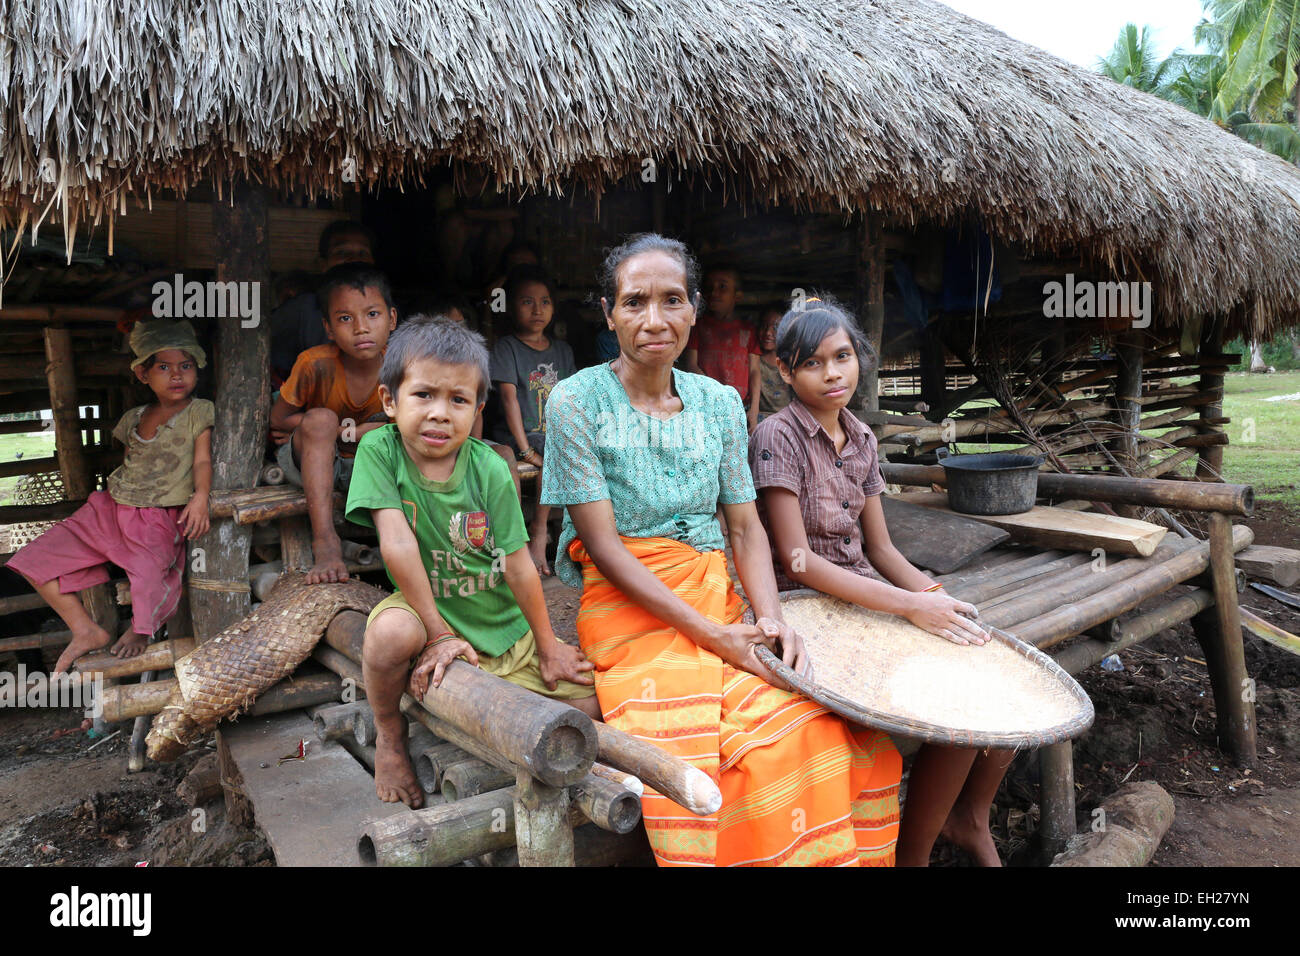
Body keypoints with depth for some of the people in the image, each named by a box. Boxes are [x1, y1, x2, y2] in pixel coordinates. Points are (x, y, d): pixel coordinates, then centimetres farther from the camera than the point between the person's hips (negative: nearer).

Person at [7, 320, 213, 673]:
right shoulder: (134, 418, 14)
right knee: (36, 559, 0)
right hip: (109, 510, 6)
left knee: (149, 571, -29)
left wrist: (200, 497, -26)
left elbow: (201, 461, -10)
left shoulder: (199, 411, -2)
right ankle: (86, 631, 8)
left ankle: (140, 627, 9)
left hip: (158, 520, -6)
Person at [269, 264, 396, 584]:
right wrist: (341, 430, -18)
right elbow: (276, 420, -12)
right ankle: (325, 541, -40)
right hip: (308, 462, -2)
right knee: (321, 418, -33)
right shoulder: (316, 364, -22)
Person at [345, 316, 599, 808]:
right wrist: (439, 633, -24)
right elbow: (397, 542, -22)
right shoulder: (379, 450, -15)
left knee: (587, 703, -7)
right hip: (426, 609, -1)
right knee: (392, 630, -36)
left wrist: (548, 647, -3)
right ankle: (389, 734, -5)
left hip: (503, 620, 1)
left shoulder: (490, 469, -15)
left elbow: (519, 563, -11)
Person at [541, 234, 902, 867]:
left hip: (719, 600, 4)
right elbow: (603, 542, -9)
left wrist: (771, 618, -9)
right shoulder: (576, 402, -3)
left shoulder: (720, 403, 11)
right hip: (629, 608, -4)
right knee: (693, 756, -27)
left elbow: (745, 526, 10)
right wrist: (706, 633, -15)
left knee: (816, 726, -19)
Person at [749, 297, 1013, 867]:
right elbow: (796, 559, -19)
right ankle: (911, 853, 3)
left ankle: (969, 820, 18)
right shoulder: (777, 437, -13)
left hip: (870, 595, 7)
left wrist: (933, 594, -8)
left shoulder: (861, 439, 9)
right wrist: (909, 607, -22)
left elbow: (879, 547, 11)